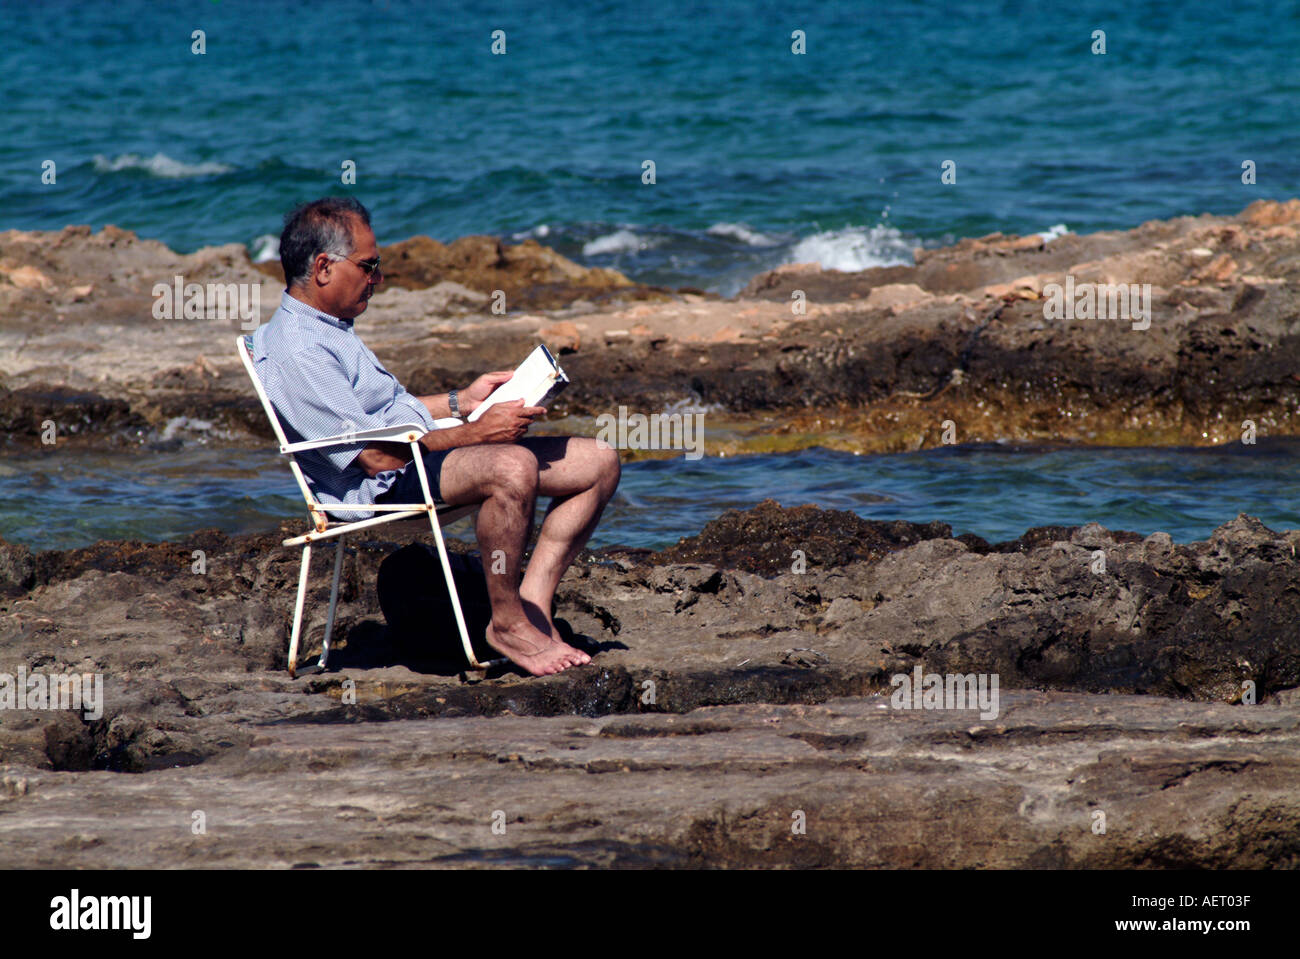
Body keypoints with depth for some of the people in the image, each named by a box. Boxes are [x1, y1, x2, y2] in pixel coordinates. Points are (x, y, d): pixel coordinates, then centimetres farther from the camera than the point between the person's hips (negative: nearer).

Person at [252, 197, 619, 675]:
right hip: (386, 487, -11)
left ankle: (531, 604, -5)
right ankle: (508, 624, -23)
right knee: (512, 466, -39)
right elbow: (376, 455, -20)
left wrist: (462, 401, 19)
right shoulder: (296, 355, -17)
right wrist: (474, 432, -15)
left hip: (425, 451, 11)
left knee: (598, 463, 0)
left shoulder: (327, 330, 18)